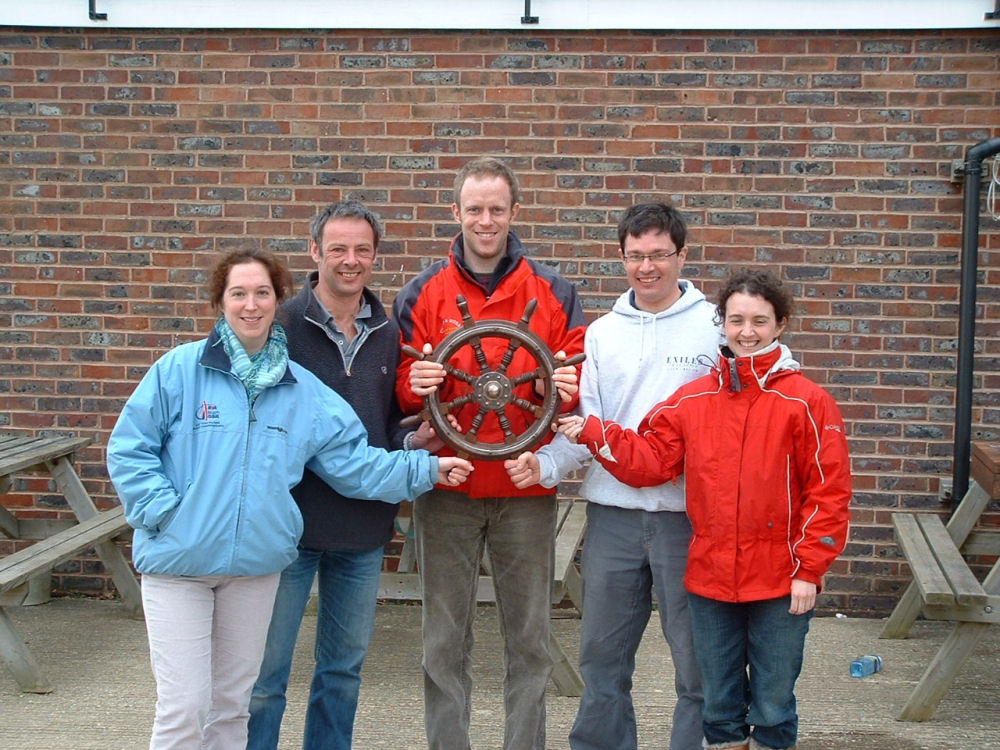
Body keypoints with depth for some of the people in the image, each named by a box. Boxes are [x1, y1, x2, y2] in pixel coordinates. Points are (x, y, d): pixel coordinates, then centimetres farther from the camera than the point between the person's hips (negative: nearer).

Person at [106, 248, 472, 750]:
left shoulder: (304, 391, 7)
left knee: (232, 704, 14)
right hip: (178, 560, -4)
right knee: (184, 708, -5)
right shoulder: (181, 369, -5)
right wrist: (163, 512, -12)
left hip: (256, 564, 4)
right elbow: (128, 449, -4)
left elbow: (353, 461, 6)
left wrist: (424, 469, -1)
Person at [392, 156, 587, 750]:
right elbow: (404, 391, 5)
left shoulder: (554, 294, 5)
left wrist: (567, 387, -17)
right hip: (447, 489, 0)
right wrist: (416, 384, -17)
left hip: (527, 490, 0)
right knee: (446, 641, 6)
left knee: (529, 639, 7)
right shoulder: (423, 295, 5)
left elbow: (581, 378, 5)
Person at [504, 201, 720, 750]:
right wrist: (546, 464, -12)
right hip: (613, 510, 3)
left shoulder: (715, 327, 0)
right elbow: (587, 425, 7)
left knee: (697, 659, 3)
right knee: (602, 656, 11)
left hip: (689, 514, -3)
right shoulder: (601, 333, 10)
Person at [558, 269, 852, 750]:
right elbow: (650, 460, 4)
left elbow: (828, 493, -8)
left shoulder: (806, 403, -8)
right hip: (710, 579, 3)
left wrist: (809, 570, -11)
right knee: (719, 707, 17)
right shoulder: (693, 400, 4)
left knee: (772, 709, 9)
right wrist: (594, 434, -8)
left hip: (779, 584, -3)